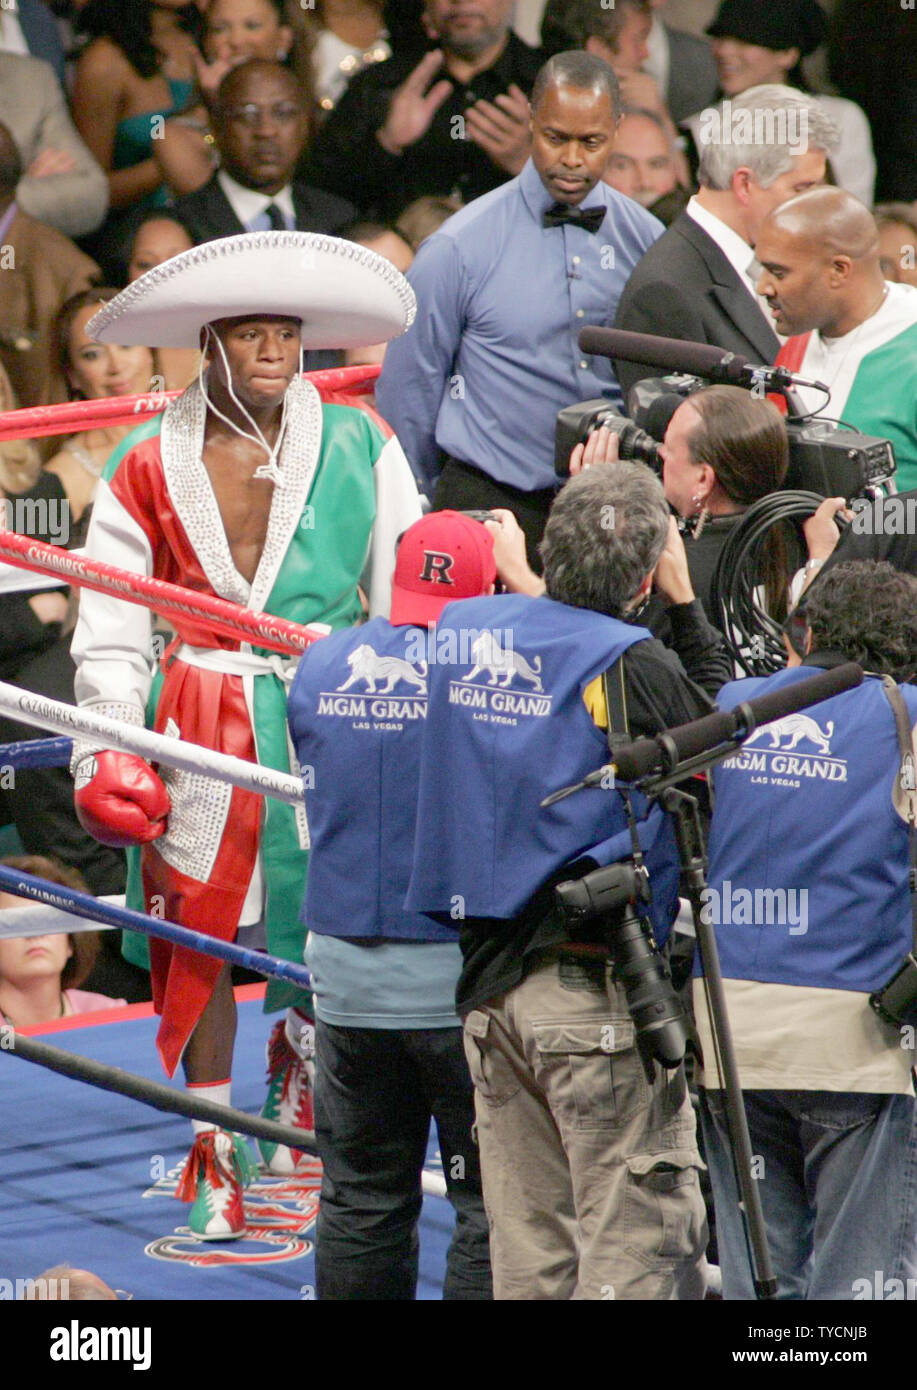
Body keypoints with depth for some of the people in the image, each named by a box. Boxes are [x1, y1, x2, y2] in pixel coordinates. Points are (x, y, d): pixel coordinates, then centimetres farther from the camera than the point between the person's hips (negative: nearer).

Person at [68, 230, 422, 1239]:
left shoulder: (358, 449, 4)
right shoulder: (148, 466, 3)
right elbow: (109, 630, 6)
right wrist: (106, 756, -2)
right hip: (203, 723, 0)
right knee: (198, 938, 2)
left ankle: (299, 1147, 20)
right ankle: (214, 1165, 13)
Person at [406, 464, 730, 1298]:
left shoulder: (463, 633, 3)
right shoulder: (630, 665, -15)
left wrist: (523, 584, 27)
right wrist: (685, 606, 6)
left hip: (489, 983, 7)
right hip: (601, 994, -7)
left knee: (527, 1251, 12)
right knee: (637, 1246, -3)